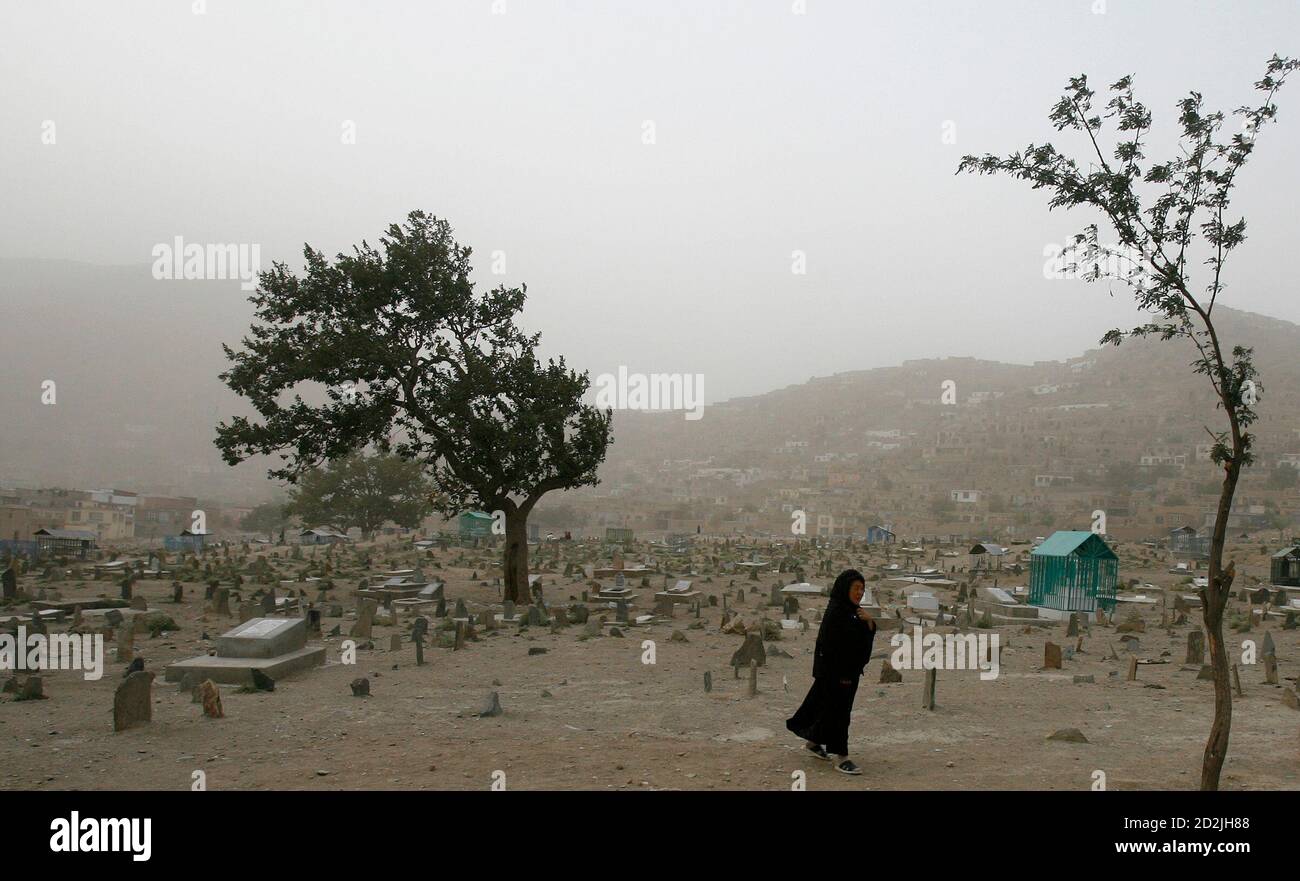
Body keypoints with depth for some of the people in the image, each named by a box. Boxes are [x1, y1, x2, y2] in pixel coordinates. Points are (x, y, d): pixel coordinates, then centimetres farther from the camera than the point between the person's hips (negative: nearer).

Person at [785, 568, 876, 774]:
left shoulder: (854, 611, 9)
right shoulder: (835, 612, -19)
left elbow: (868, 636, 9)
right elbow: (831, 644, -22)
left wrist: (869, 621, -12)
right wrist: (842, 675, -22)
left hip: (851, 669, 9)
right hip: (836, 671, -9)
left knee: (827, 705, 19)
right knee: (838, 711, -4)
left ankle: (814, 742, 34)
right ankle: (841, 758, 1)